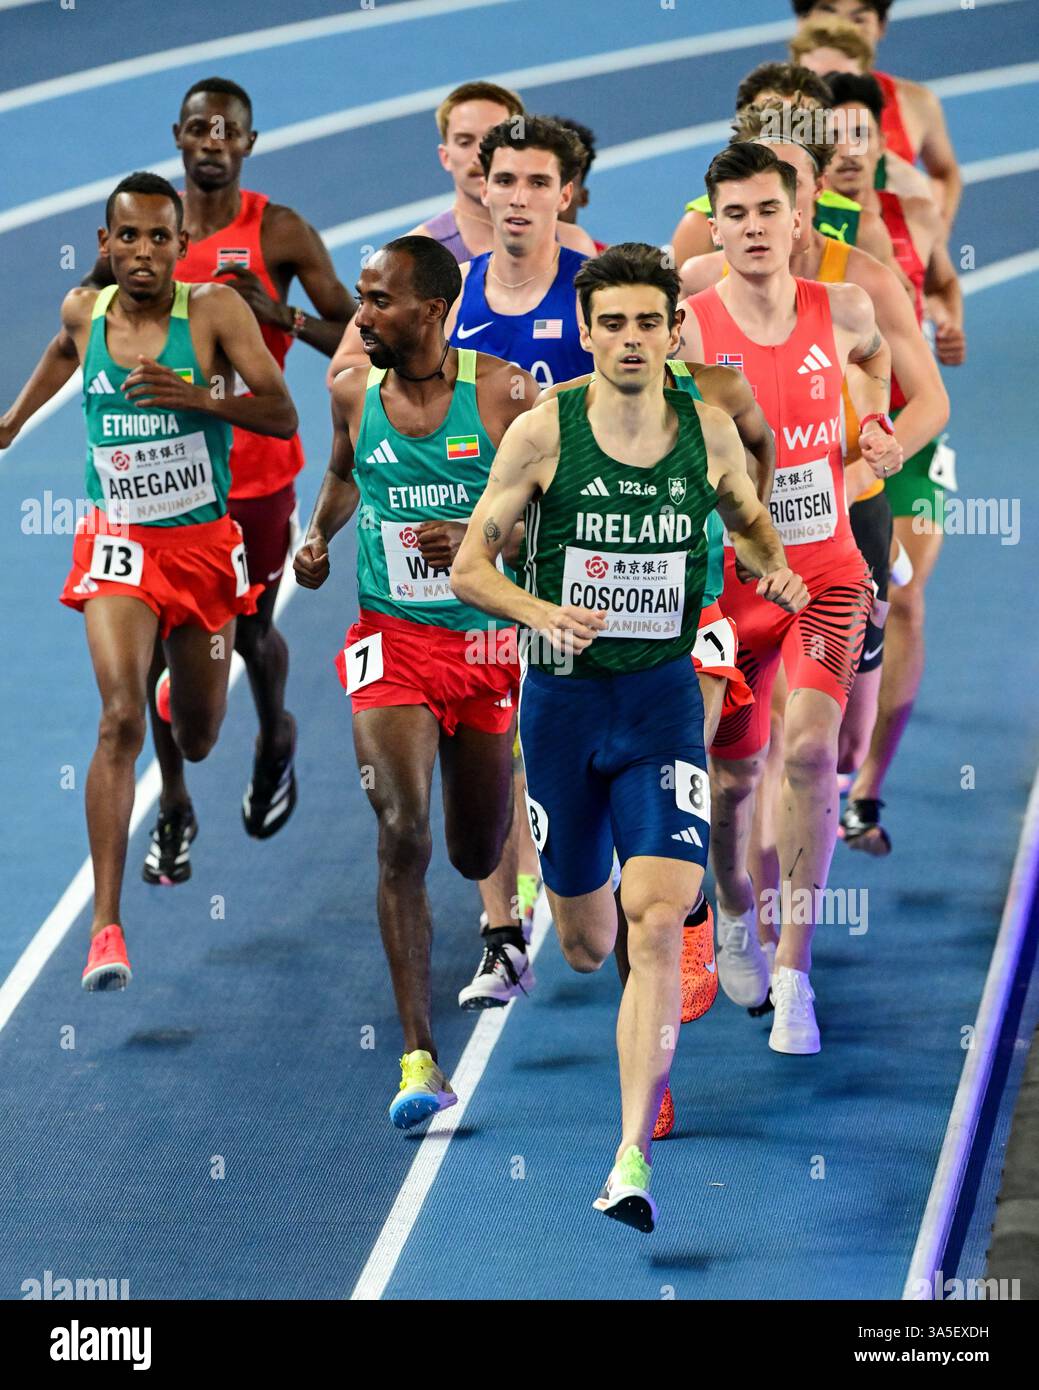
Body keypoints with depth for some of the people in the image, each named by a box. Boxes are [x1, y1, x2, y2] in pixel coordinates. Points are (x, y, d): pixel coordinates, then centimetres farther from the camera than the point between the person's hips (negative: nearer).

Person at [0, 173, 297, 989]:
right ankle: (107, 926, -23)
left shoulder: (216, 311, -12)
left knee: (198, 737, 15)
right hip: (120, 544, 0)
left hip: (205, 543, 0)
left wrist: (193, 395, -31)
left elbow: (283, 416, -18)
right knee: (121, 719, -20)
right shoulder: (83, 312, -2)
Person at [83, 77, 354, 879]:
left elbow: (360, 340, -11)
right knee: (165, 636, 2)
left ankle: (276, 739, 45)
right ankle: (174, 807, 16)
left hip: (255, 472, -2)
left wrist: (279, 314, -26)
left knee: (251, 631, 12)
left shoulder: (281, 234, -10)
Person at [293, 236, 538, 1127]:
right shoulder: (354, 392, 0)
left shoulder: (503, 393, -10)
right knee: (403, 837, -17)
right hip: (390, 643, 1)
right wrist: (319, 536, 4)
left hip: (486, 642, -1)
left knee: (476, 852, 13)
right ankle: (421, 1060, -17)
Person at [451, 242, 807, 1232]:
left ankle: (632, 1162, -19)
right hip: (562, 697, 0)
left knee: (656, 925, -18)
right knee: (584, 945, 13)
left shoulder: (708, 432, -1)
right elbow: (468, 567, -4)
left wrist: (774, 569, -4)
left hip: (663, 699, 0)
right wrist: (541, 612, -23)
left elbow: (748, 520, 19)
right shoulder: (542, 433, -8)